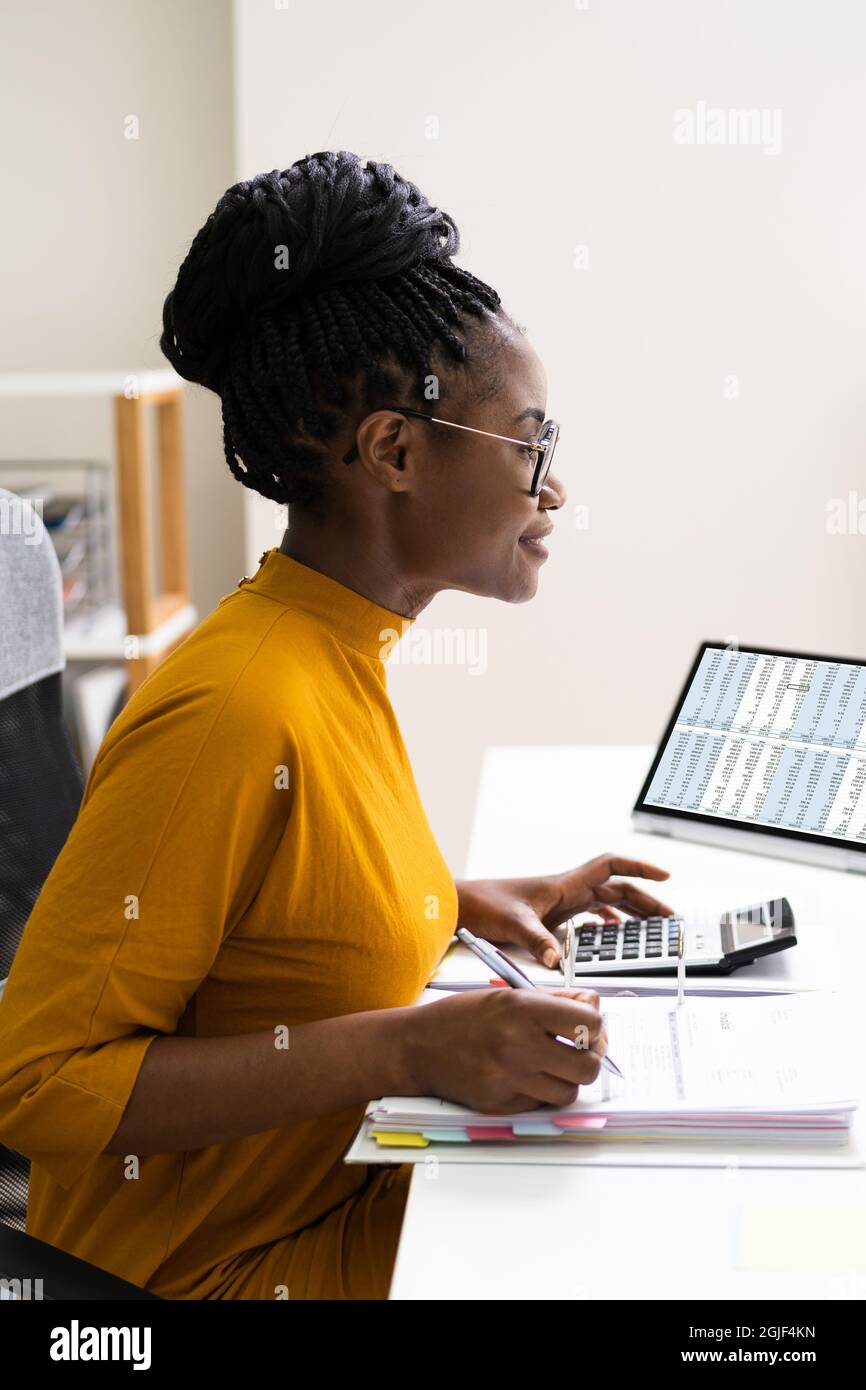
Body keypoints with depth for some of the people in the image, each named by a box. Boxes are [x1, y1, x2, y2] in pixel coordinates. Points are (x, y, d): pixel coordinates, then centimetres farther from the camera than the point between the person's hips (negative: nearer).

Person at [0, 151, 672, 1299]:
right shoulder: (236, 708, -25)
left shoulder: (337, 652, 2)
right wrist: (405, 1049, -29)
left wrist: (465, 904, 4)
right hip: (228, 1262, -8)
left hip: (346, 1193, 8)